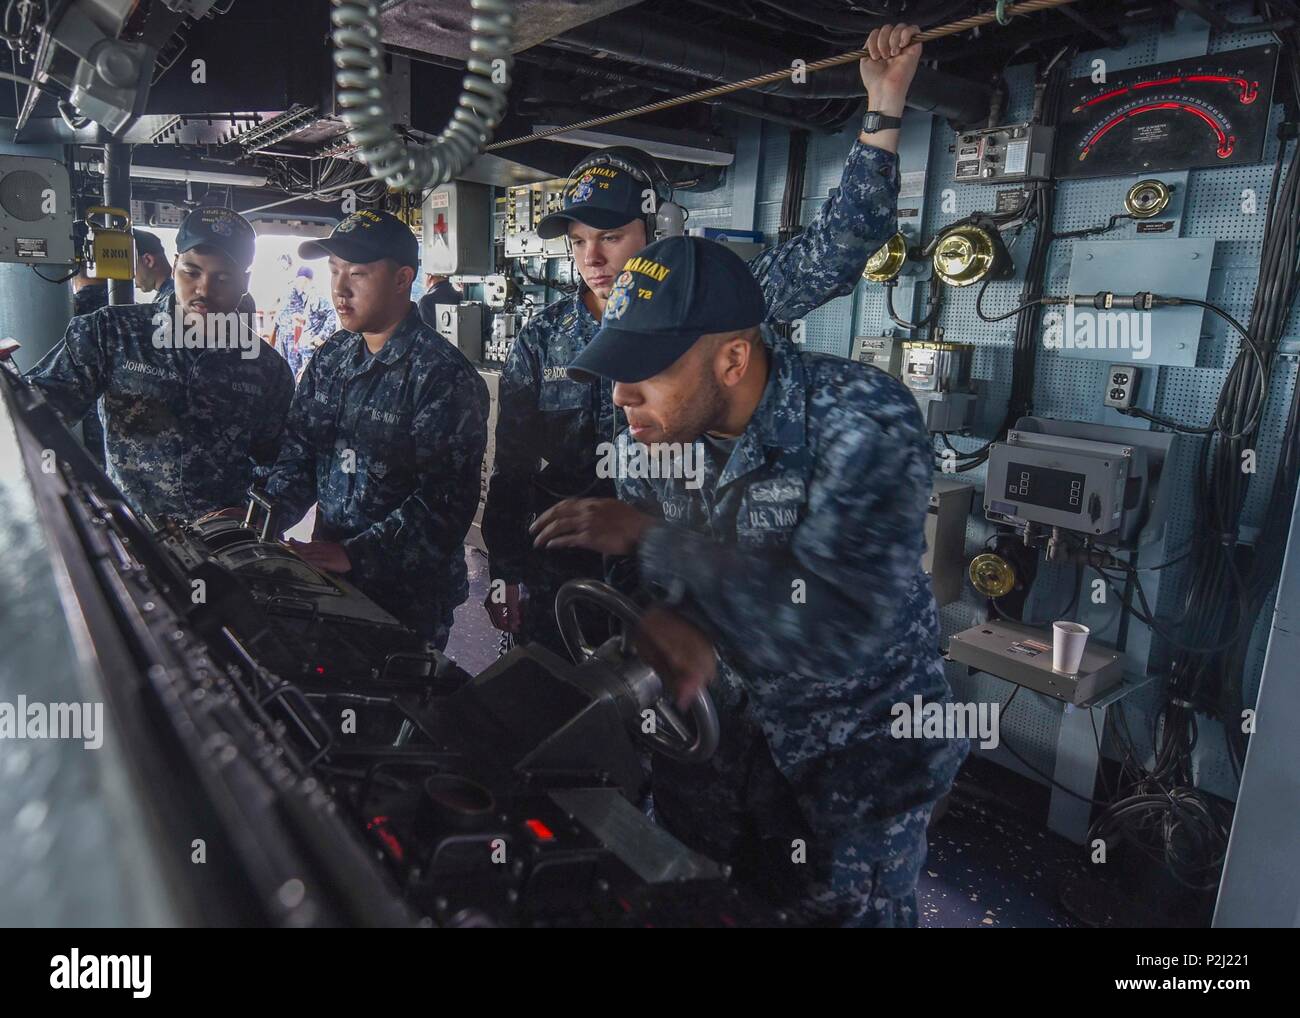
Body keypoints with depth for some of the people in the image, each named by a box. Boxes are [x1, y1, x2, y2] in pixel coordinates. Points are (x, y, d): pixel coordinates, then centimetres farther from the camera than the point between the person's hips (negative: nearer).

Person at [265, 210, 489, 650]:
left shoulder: (443, 375, -19)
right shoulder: (331, 357, 6)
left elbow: (444, 499, -24)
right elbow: (300, 452, 10)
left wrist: (353, 554, -27)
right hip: (329, 579, 7)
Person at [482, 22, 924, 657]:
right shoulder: (540, 343, 0)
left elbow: (833, 252, -13)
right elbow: (512, 471, 4)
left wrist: (884, 108, -19)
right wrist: (506, 574, 2)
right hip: (561, 587, 2)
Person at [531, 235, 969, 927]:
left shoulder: (865, 421, -28)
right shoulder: (648, 434, -9)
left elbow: (840, 625, -38)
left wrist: (649, 540, -34)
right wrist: (658, 617, -28)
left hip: (856, 753, -4)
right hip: (713, 731, 5)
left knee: (841, 909, 16)